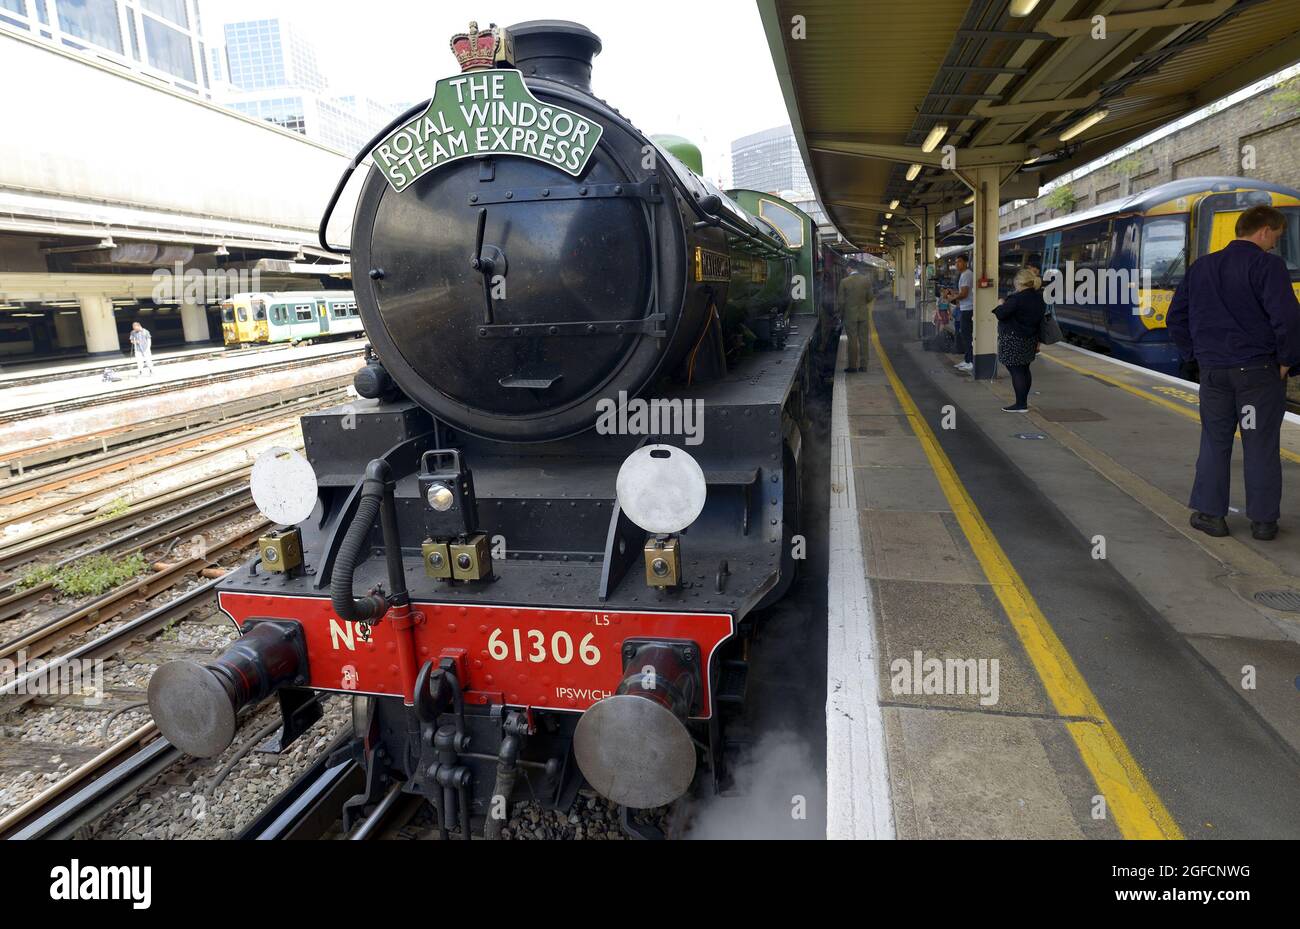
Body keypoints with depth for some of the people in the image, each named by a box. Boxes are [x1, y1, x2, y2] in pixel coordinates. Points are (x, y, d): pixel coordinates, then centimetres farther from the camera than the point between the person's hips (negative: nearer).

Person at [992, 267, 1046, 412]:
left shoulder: (1017, 298, -21)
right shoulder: (1038, 298, 7)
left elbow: (1001, 314, -21)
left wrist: (1000, 305, -1)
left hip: (1013, 340, -9)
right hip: (1030, 339, 9)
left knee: (1016, 371, -4)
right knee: (1024, 370, 16)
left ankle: (1020, 404, -4)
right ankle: (1024, 402, 24)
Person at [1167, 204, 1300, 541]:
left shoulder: (1201, 266, 8)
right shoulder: (1268, 265, -10)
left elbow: (1176, 318, 12)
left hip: (1213, 370, 4)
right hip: (1259, 369, -4)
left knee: (1215, 441, 12)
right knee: (1261, 446, 5)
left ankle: (1210, 513, 14)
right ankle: (1263, 520, 13)